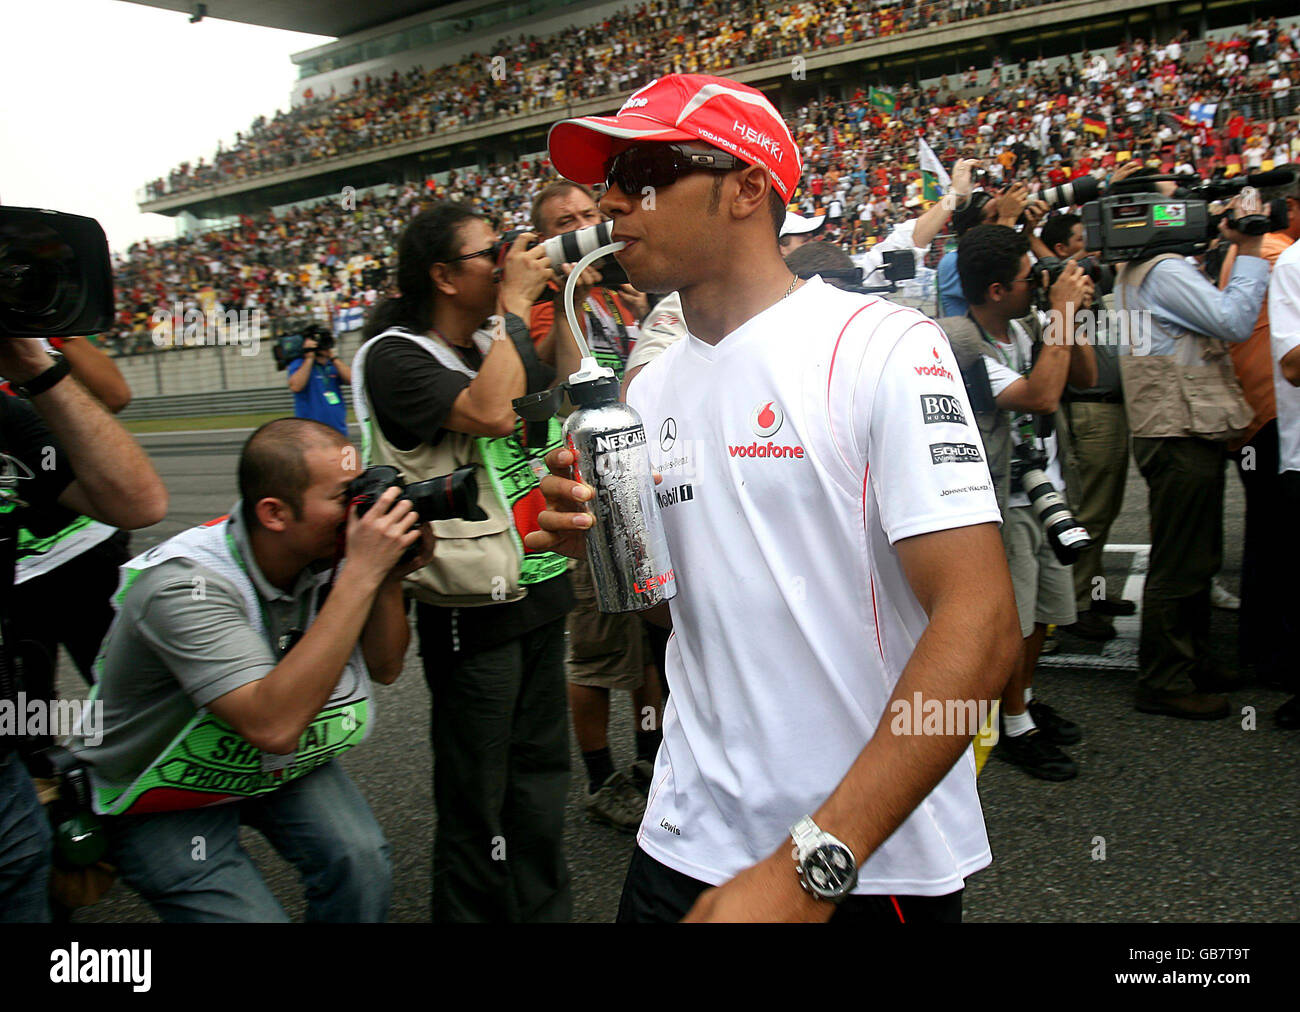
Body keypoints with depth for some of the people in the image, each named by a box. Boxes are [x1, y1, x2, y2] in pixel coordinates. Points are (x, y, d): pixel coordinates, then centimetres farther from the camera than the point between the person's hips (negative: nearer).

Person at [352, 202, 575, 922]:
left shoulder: (495, 343, 11)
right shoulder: (395, 357, -12)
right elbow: (490, 412, -27)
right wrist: (517, 303, -16)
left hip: (539, 587, 8)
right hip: (472, 607, -8)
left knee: (541, 769, 18)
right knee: (477, 793, 4)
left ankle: (545, 907, 33)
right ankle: (472, 910, 22)